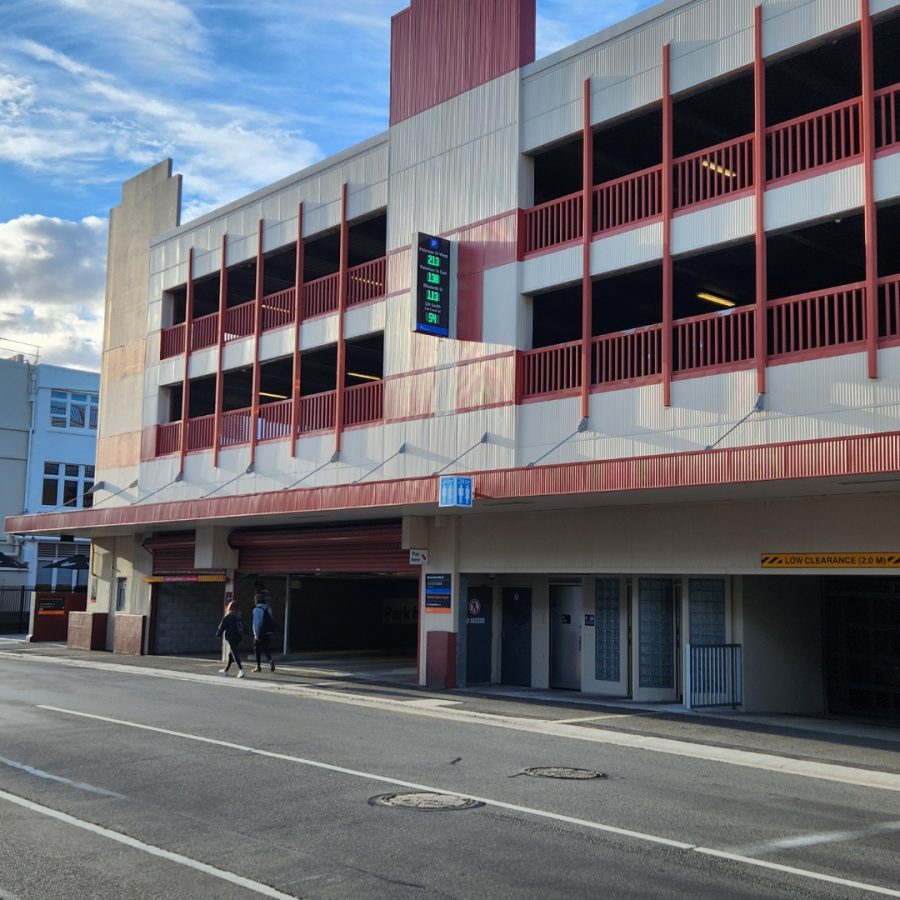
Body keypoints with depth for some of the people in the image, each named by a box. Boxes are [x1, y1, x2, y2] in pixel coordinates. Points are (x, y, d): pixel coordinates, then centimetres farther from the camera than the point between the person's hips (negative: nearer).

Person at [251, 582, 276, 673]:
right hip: (268, 633, 6)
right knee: (266, 647, 14)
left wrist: (256, 634, -14)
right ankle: (270, 661, -9)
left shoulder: (257, 609, -14)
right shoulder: (268, 608, 7)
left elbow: (256, 622, -18)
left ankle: (258, 666, 11)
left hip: (259, 634, -6)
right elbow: (271, 621, 10)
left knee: (257, 649, 7)